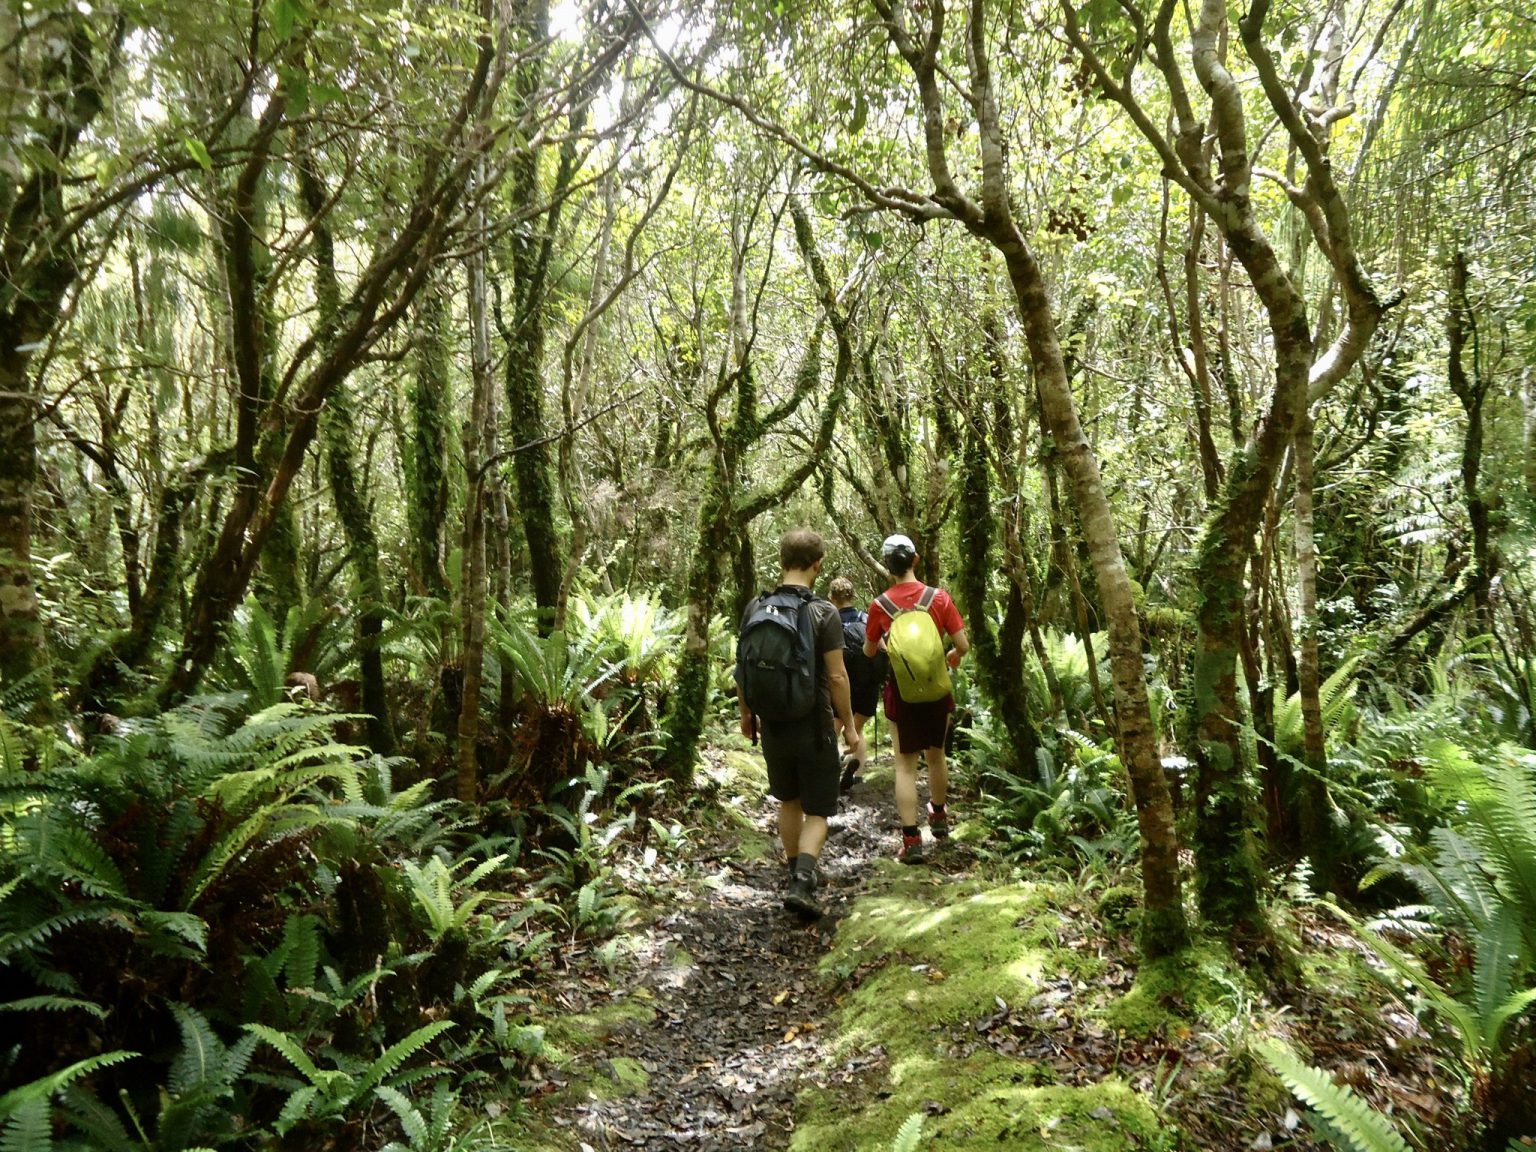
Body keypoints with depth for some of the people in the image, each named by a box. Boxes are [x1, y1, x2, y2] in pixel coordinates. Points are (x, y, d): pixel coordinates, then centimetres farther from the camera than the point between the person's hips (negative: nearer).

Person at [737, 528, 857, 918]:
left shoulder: (755, 608, -3)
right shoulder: (824, 612, -15)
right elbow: (836, 676, -14)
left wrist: (746, 714, 16)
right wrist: (848, 724, -2)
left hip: (773, 725, 4)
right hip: (814, 727, -4)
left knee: (788, 801, 23)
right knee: (817, 810, 8)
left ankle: (796, 874, 34)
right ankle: (802, 883, -7)